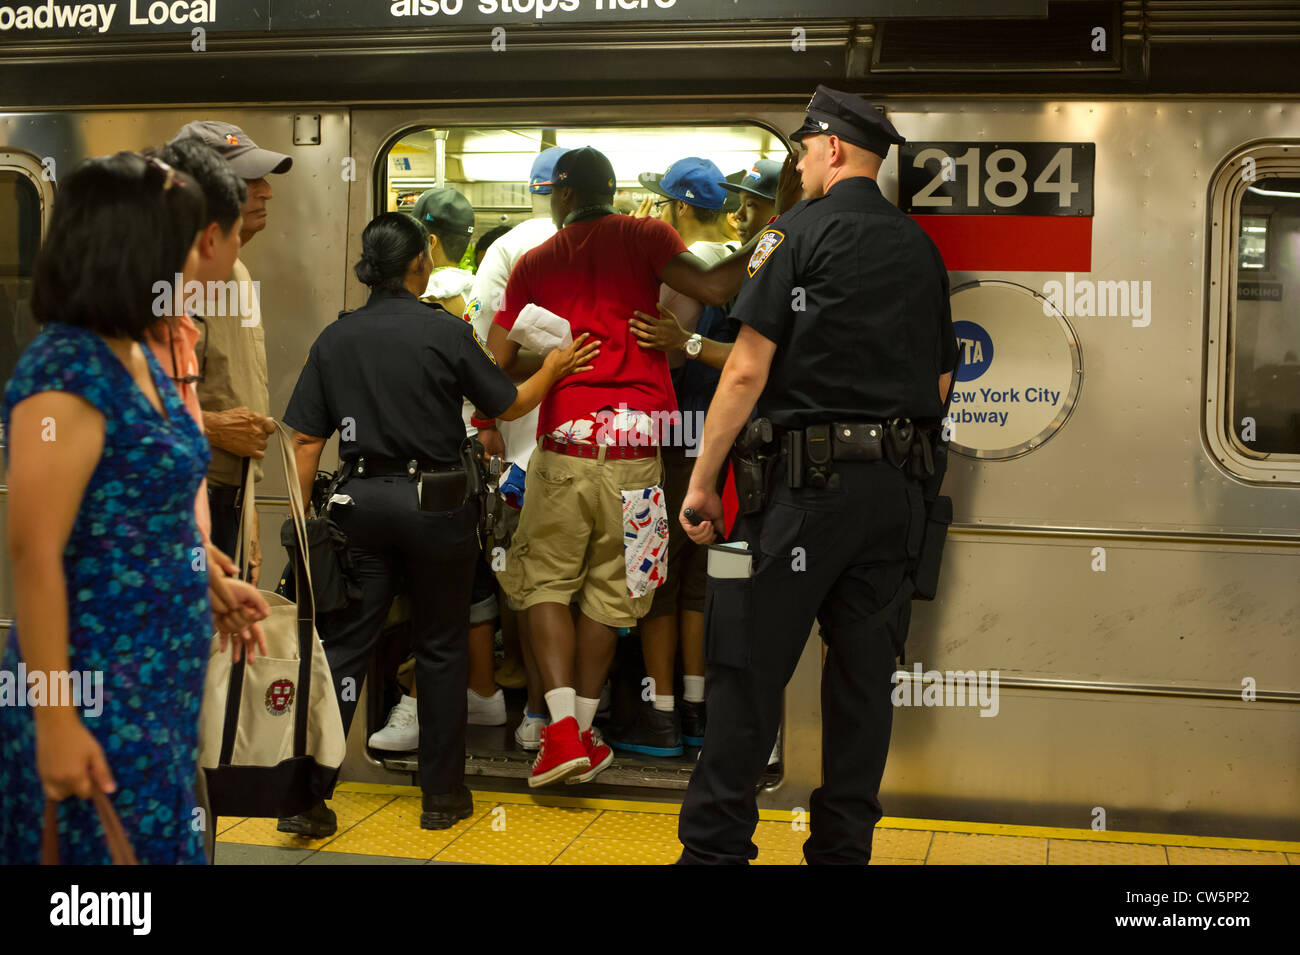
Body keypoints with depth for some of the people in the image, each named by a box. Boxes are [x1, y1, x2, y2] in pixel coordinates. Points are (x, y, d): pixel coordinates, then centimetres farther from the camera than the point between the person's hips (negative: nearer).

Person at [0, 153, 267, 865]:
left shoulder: (138, 358, 7)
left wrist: (209, 591, 19)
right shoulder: (67, 371, -20)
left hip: (160, 679, 9)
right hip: (98, 695, -9)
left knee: (160, 841, 17)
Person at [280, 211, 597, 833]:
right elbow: (508, 405, 3)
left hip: (361, 500, 2)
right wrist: (554, 367, 20)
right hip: (436, 501, -2)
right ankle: (443, 794, 19)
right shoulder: (445, 332, -7)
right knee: (440, 647, 10)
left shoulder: (336, 338, 2)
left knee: (342, 644, 5)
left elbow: (306, 439, 1)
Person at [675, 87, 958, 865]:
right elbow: (941, 382, 18)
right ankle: (843, 846, 15)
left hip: (813, 478, -6)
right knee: (864, 673, 9)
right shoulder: (921, 247, 15)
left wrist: (702, 480, -6)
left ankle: (716, 843, 2)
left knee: (751, 666, -1)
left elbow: (748, 370, -10)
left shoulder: (803, 228, -4)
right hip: (901, 483, 6)